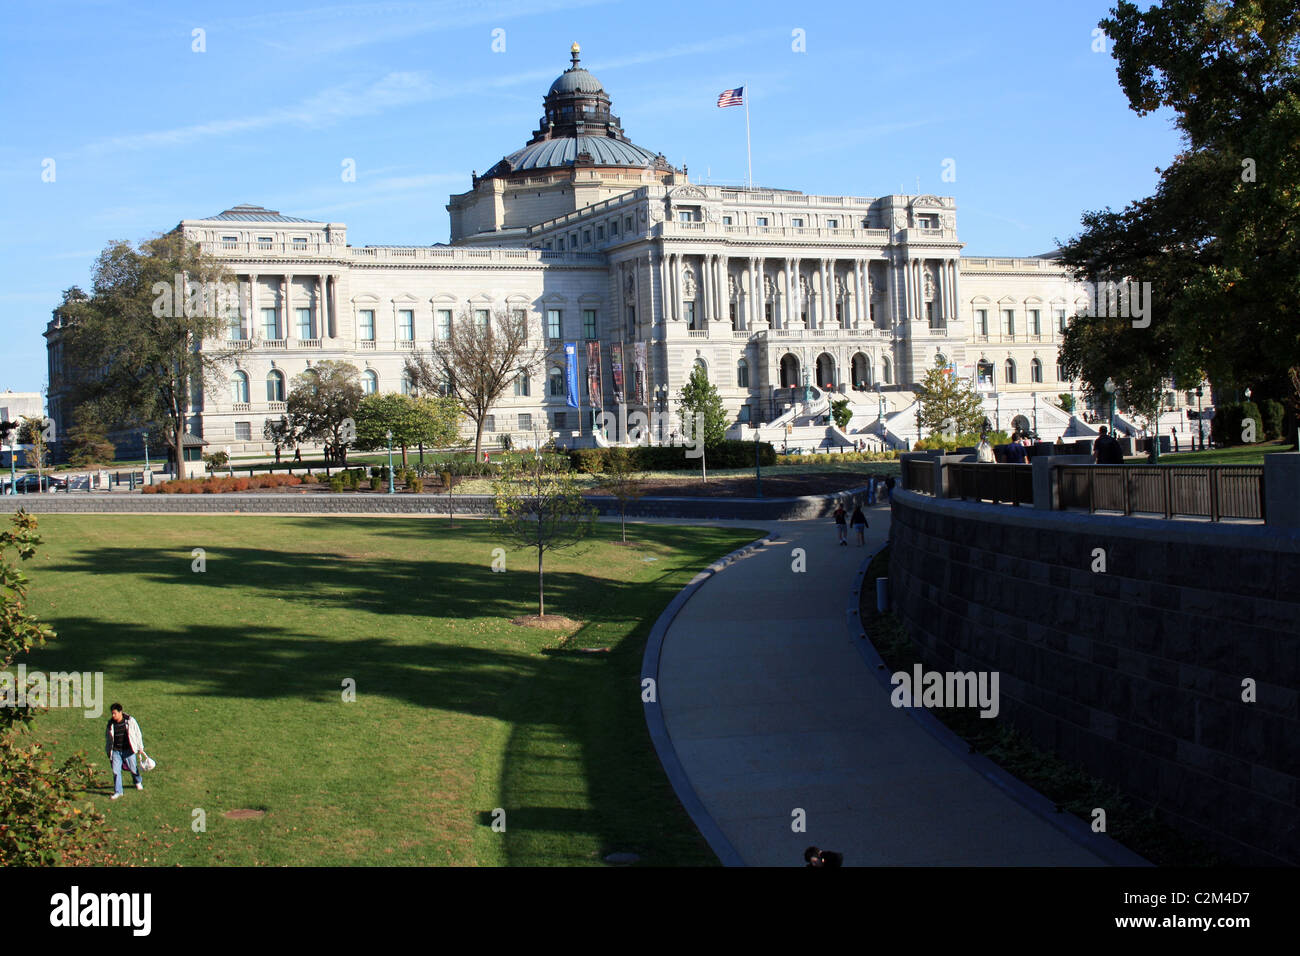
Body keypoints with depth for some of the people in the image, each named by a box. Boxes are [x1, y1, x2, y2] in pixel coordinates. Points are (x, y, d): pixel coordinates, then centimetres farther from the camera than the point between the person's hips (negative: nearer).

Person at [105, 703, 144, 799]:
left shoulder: (130, 721, -9)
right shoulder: (110, 723, -1)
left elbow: (137, 733, 2)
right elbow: (107, 737, 13)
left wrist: (140, 747, 7)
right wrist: (108, 751, 15)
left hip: (128, 750, -2)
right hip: (116, 751, 2)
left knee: (133, 769, 11)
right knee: (116, 771, -4)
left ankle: (138, 782, 42)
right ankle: (118, 791, 6)